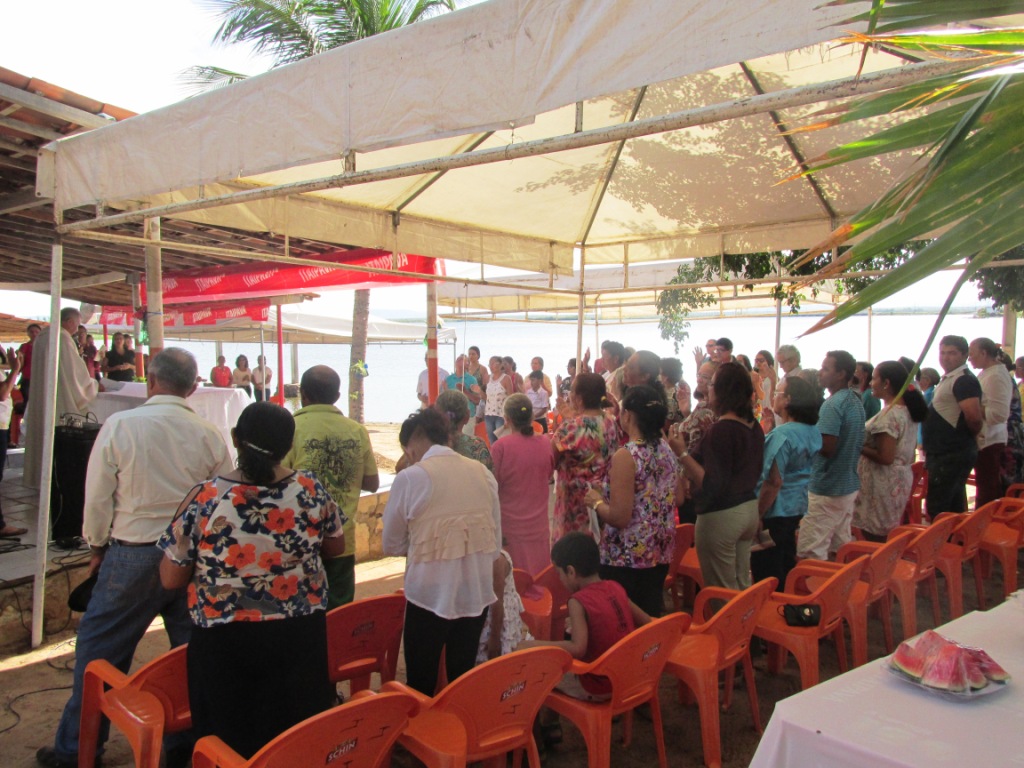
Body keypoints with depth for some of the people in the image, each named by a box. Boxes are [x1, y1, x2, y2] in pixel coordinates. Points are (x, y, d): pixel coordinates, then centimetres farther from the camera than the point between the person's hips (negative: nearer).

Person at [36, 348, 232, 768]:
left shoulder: (119, 425, -10)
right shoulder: (209, 434, -6)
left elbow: (97, 497, -4)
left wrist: (98, 547, 12)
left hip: (132, 555, -2)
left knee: (99, 650, 14)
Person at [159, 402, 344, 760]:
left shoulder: (205, 498, -18)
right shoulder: (311, 489, -11)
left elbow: (170, 579, -8)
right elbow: (336, 547, 5)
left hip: (224, 643, -2)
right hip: (300, 637, 2)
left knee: (231, 745, 19)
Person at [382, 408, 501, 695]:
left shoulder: (409, 478, -10)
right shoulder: (483, 473, 2)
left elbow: (392, 545, 2)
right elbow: (496, 543, 6)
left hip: (430, 593, -4)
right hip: (477, 592, 4)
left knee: (421, 684, 13)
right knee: (464, 677, 18)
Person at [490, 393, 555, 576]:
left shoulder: (501, 446, -17)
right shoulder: (545, 444, -6)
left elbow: (493, 483, -8)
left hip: (509, 523, -3)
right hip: (538, 524, 3)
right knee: (538, 575, 14)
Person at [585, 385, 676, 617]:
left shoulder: (625, 456, -20)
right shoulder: (666, 449, 3)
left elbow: (619, 517, -23)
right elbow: (678, 499, 16)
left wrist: (597, 501, -4)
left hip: (626, 557, -7)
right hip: (660, 553, 8)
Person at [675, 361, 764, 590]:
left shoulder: (721, 429, -20)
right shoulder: (753, 426, 5)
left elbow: (712, 485, -23)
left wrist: (683, 454, -23)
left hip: (721, 515, -9)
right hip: (749, 509, 9)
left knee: (723, 593, 4)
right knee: (742, 585, 19)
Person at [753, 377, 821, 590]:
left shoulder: (781, 434, -21)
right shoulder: (813, 432, 4)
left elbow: (773, 482, -24)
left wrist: (757, 516, -17)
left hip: (774, 511, -9)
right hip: (797, 508, 9)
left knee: (767, 574, 2)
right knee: (786, 566, 20)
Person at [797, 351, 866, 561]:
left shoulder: (833, 405, -20)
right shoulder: (856, 400, 10)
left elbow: (826, 448, -25)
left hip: (826, 489, -10)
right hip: (850, 486, 10)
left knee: (810, 554, -4)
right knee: (840, 547, 17)